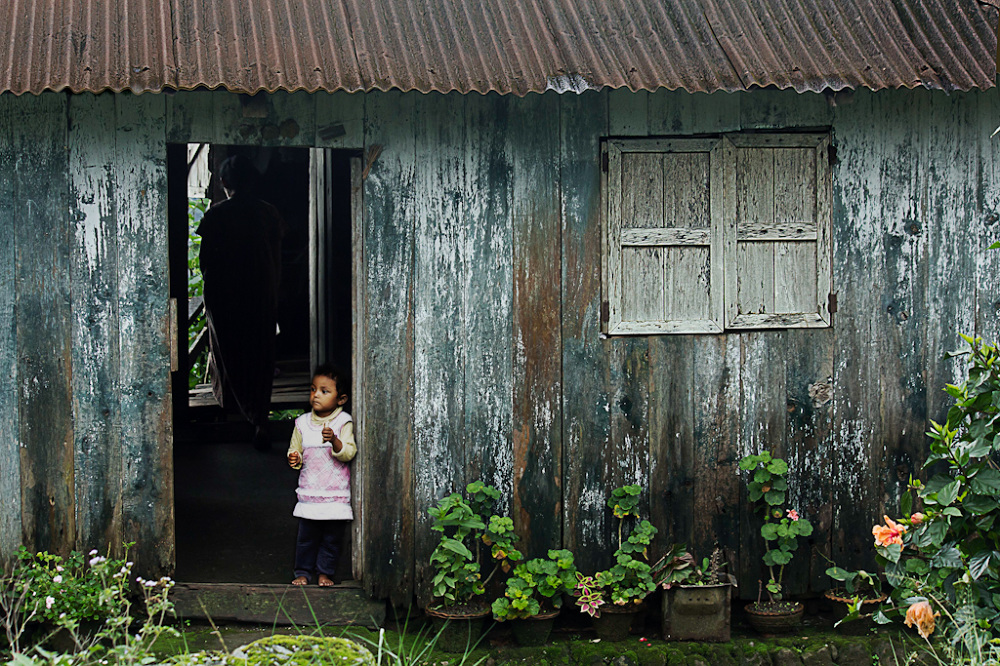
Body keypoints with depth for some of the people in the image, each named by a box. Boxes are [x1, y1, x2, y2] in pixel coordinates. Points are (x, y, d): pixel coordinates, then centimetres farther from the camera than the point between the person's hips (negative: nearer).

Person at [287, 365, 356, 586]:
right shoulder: (303, 423, 5)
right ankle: (303, 572, 15)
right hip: (309, 492, 2)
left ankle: (325, 572, 19)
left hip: (336, 494, -2)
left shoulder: (343, 422, -5)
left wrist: (334, 441, -31)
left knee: (332, 538, 5)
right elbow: (295, 449, 14)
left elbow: (348, 452, -14)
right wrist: (295, 459, -8)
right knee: (306, 536, 3)